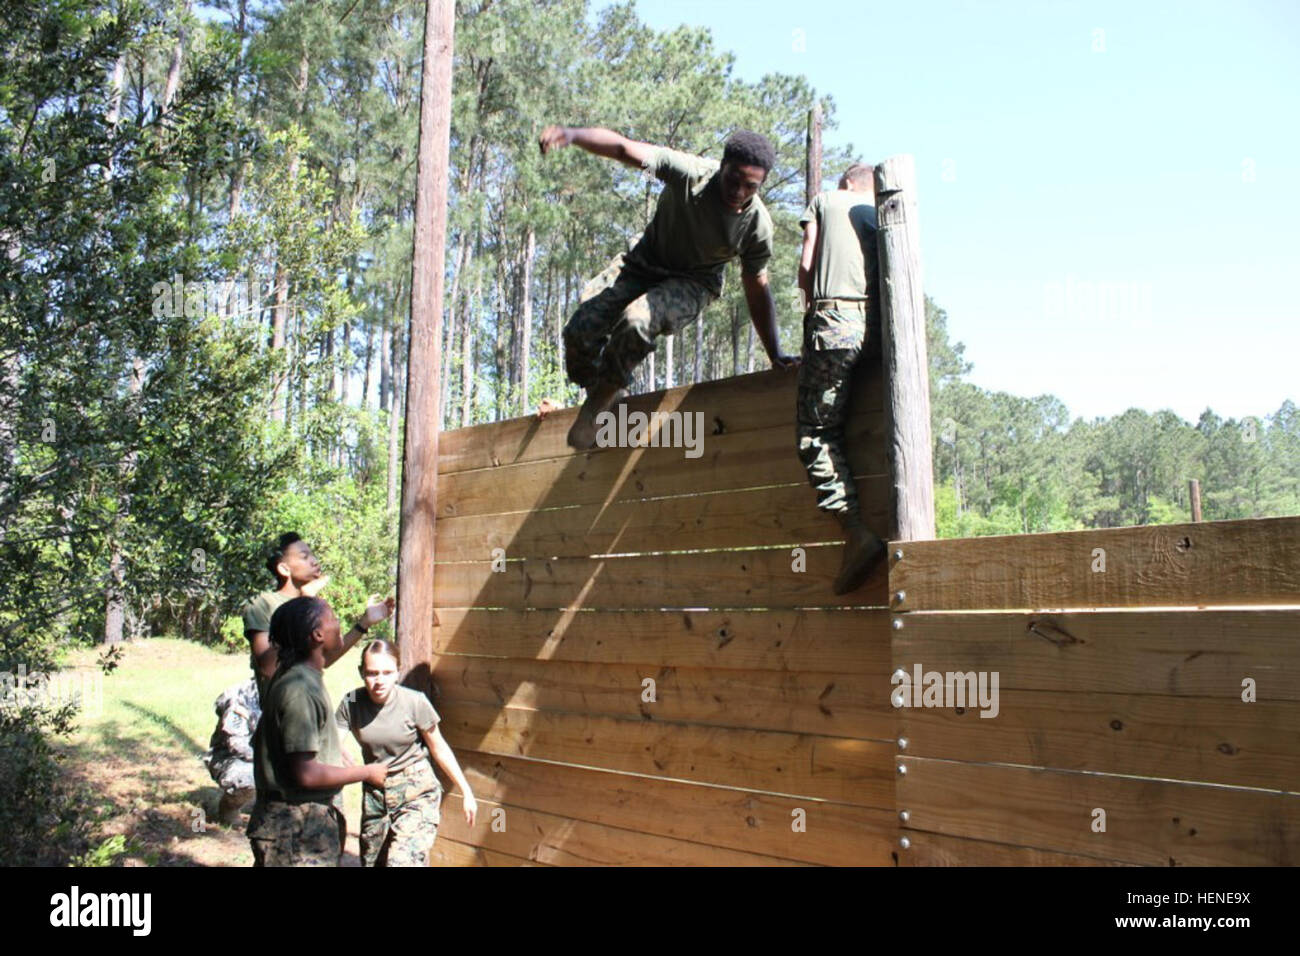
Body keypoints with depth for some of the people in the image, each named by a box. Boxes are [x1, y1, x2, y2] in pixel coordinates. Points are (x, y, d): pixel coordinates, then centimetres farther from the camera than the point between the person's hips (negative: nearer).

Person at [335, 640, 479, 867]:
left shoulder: (415, 702, -15)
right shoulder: (351, 704, -9)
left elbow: (439, 749, -4)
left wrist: (467, 792, 1)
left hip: (417, 791, -4)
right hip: (374, 794, 4)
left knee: (404, 862, -19)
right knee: (372, 861, 15)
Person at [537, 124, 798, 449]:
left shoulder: (757, 224, -18)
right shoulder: (691, 173, -25)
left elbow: (756, 289, -5)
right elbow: (624, 149, -35)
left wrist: (775, 355, 0)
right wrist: (572, 134, -54)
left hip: (692, 285, -1)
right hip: (644, 264, 1)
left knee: (637, 321, -34)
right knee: (580, 330, -13)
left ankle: (606, 391, -8)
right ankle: (600, 392, 19)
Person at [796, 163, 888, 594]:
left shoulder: (824, 199, 19)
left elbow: (806, 265, 10)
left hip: (833, 320, -4)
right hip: (876, 322, 4)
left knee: (816, 430, -5)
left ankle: (855, 530, -21)